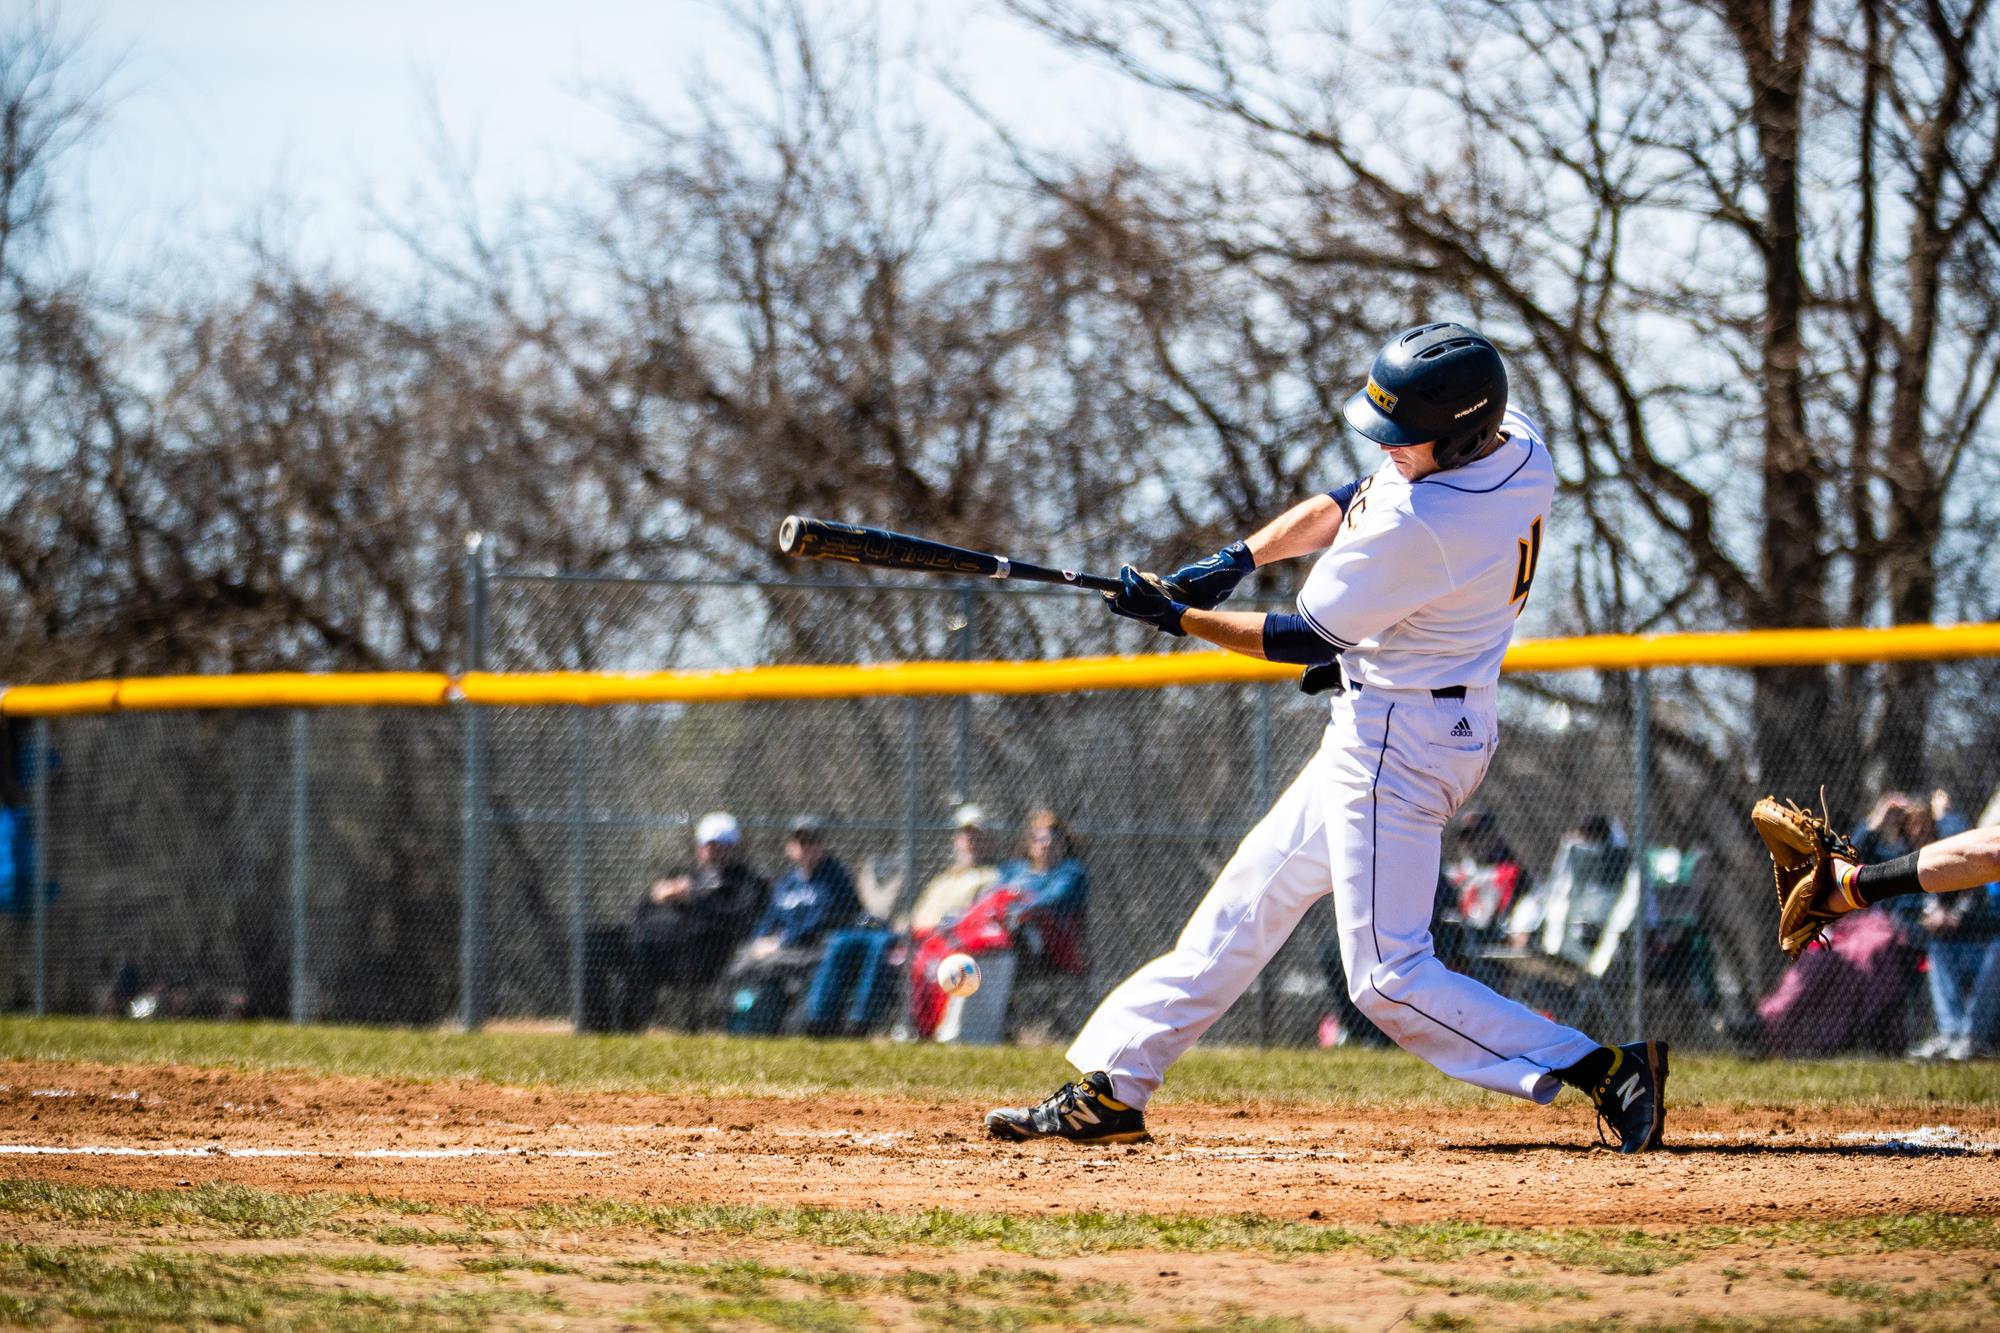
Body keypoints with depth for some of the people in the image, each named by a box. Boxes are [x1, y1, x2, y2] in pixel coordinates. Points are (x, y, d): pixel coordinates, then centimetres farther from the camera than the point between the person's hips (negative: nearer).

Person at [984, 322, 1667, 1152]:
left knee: (1388, 978, -9)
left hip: (1398, 737, -10)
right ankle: (1109, 1090, 22)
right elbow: (1342, 508, 11)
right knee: (1251, 896, 16)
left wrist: (1176, 616, -6)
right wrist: (1238, 559, 0)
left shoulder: (1419, 523, -29)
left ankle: (1604, 1071, -11)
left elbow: (1304, 640, -16)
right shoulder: (1514, 440, -2)